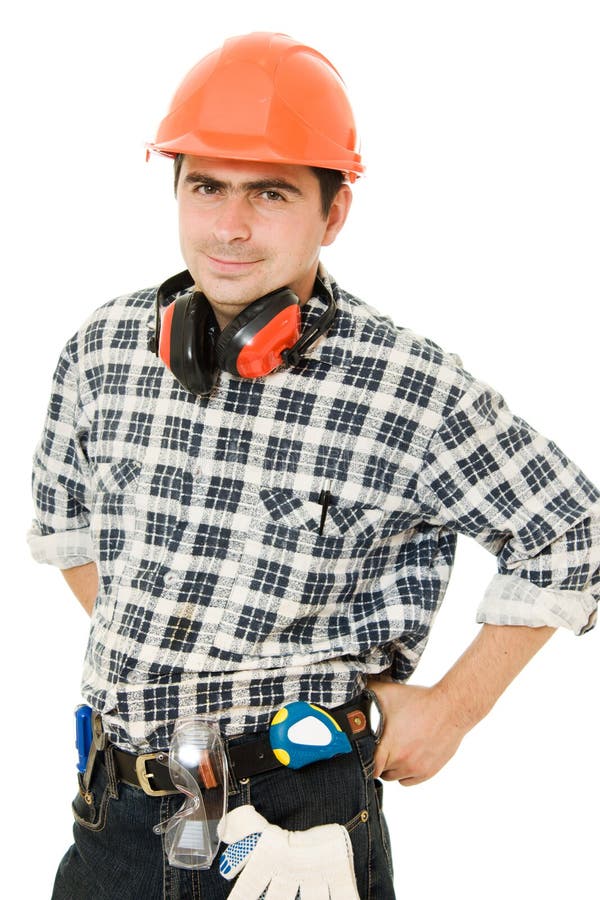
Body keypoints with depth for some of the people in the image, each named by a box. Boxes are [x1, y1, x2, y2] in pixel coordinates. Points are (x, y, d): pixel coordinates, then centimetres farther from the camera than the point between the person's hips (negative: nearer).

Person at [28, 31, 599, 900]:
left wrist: (454, 706, -2)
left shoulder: (417, 392, -17)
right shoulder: (106, 347, -4)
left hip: (299, 810, -3)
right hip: (116, 796, 4)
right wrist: (147, 662, 10)